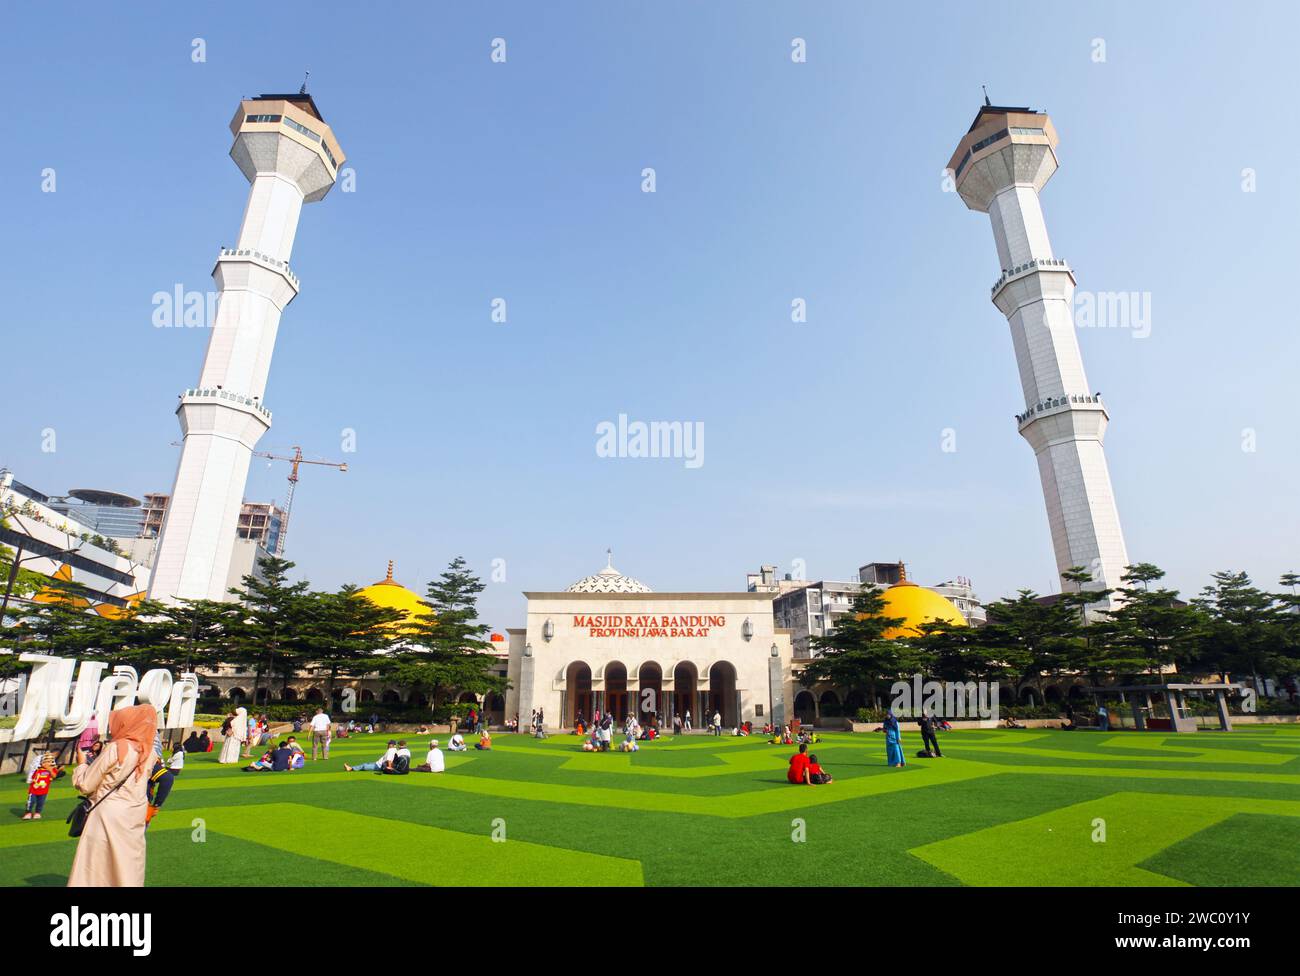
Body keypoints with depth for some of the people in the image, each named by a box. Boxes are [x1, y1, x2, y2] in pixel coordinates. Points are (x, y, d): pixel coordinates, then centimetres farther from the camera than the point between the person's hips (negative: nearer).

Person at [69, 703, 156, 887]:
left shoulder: (116, 748, -15)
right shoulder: (149, 752, 2)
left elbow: (85, 785, -8)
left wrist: (81, 762, 9)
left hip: (108, 818, -5)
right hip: (134, 821, 5)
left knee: (92, 872, 7)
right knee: (128, 872, 14)